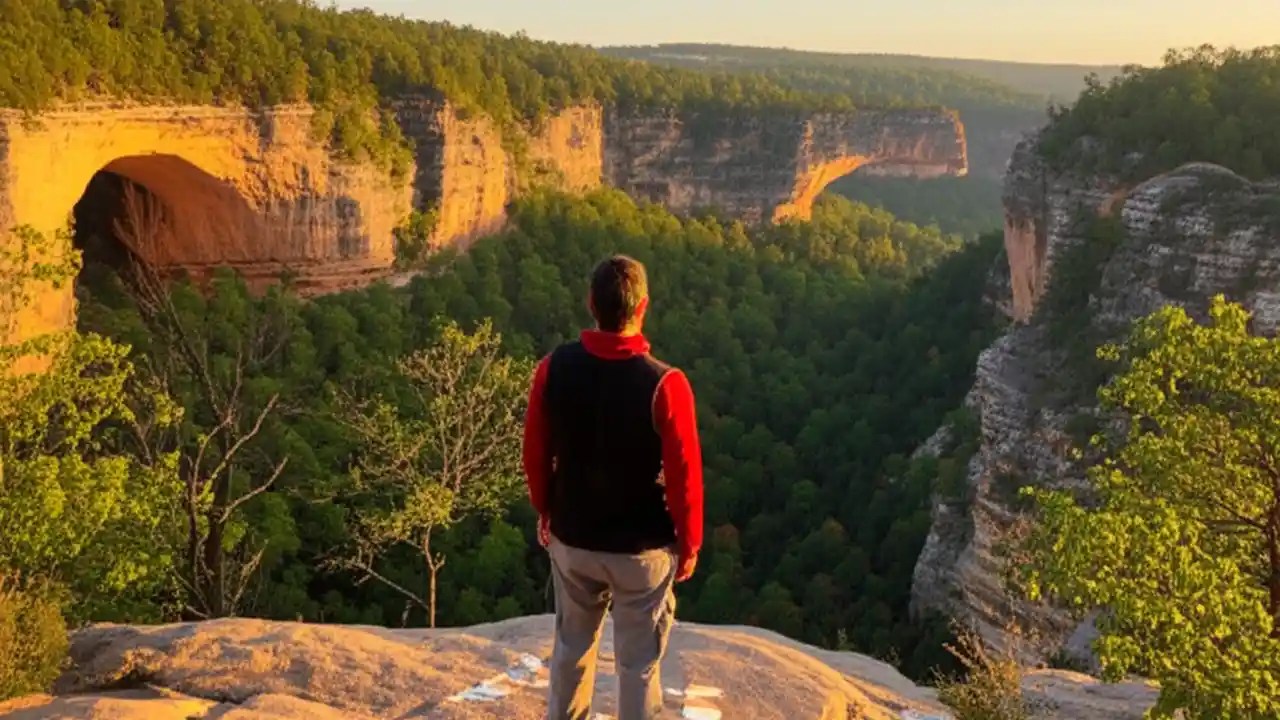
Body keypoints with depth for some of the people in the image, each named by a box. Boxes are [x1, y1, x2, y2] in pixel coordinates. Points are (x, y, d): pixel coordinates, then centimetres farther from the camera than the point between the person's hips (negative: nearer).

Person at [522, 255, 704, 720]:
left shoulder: (554, 370, -12)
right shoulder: (664, 384, -23)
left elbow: (536, 454, -1)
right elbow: (683, 474, -16)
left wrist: (545, 512, 16)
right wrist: (689, 544, -1)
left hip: (572, 539, 4)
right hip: (644, 547, -3)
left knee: (572, 647, 24)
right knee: (639, 663, 13)